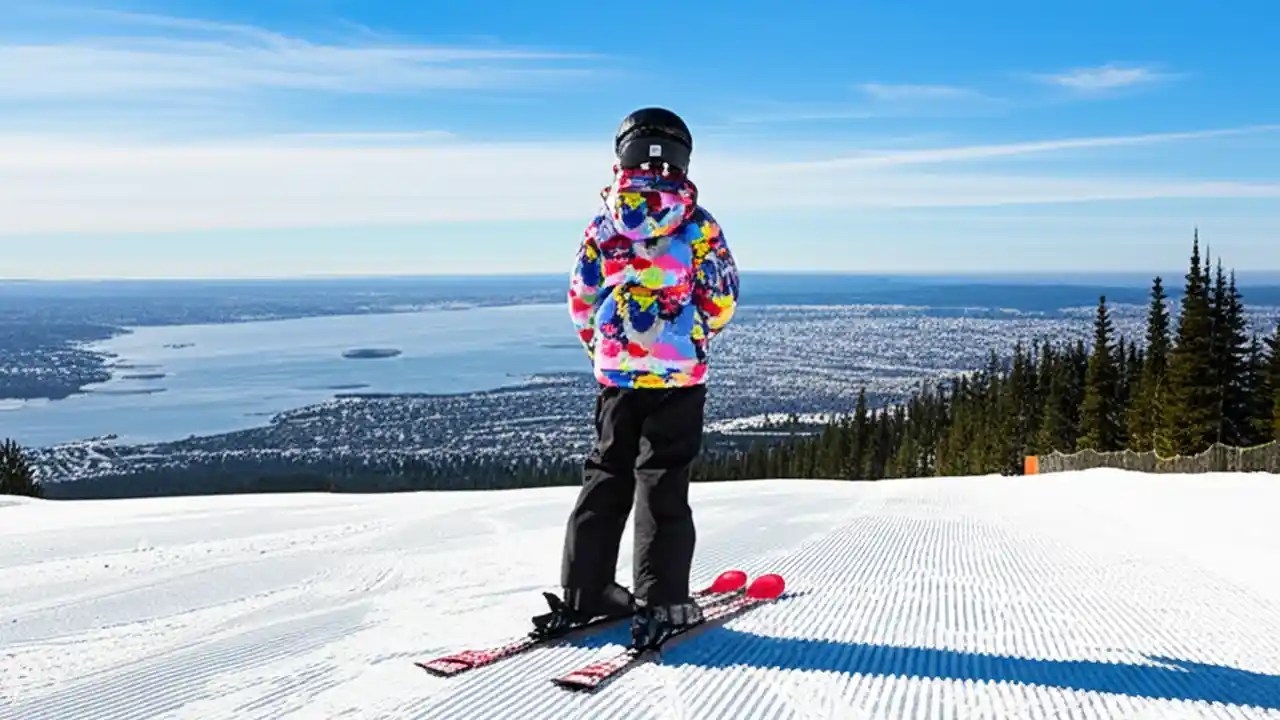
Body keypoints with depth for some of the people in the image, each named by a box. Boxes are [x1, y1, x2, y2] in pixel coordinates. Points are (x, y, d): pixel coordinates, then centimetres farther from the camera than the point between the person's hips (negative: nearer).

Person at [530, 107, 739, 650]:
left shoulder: (603, 224, 1)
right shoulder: (698, 224, -6)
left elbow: (581, 300, 5)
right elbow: (722, 299, -3)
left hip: (615, 372, 3)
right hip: (679, 375, -3)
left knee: (606, 477, 14)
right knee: (663, 483, 1)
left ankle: (583, 593, 16)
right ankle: (660, 603, -1)